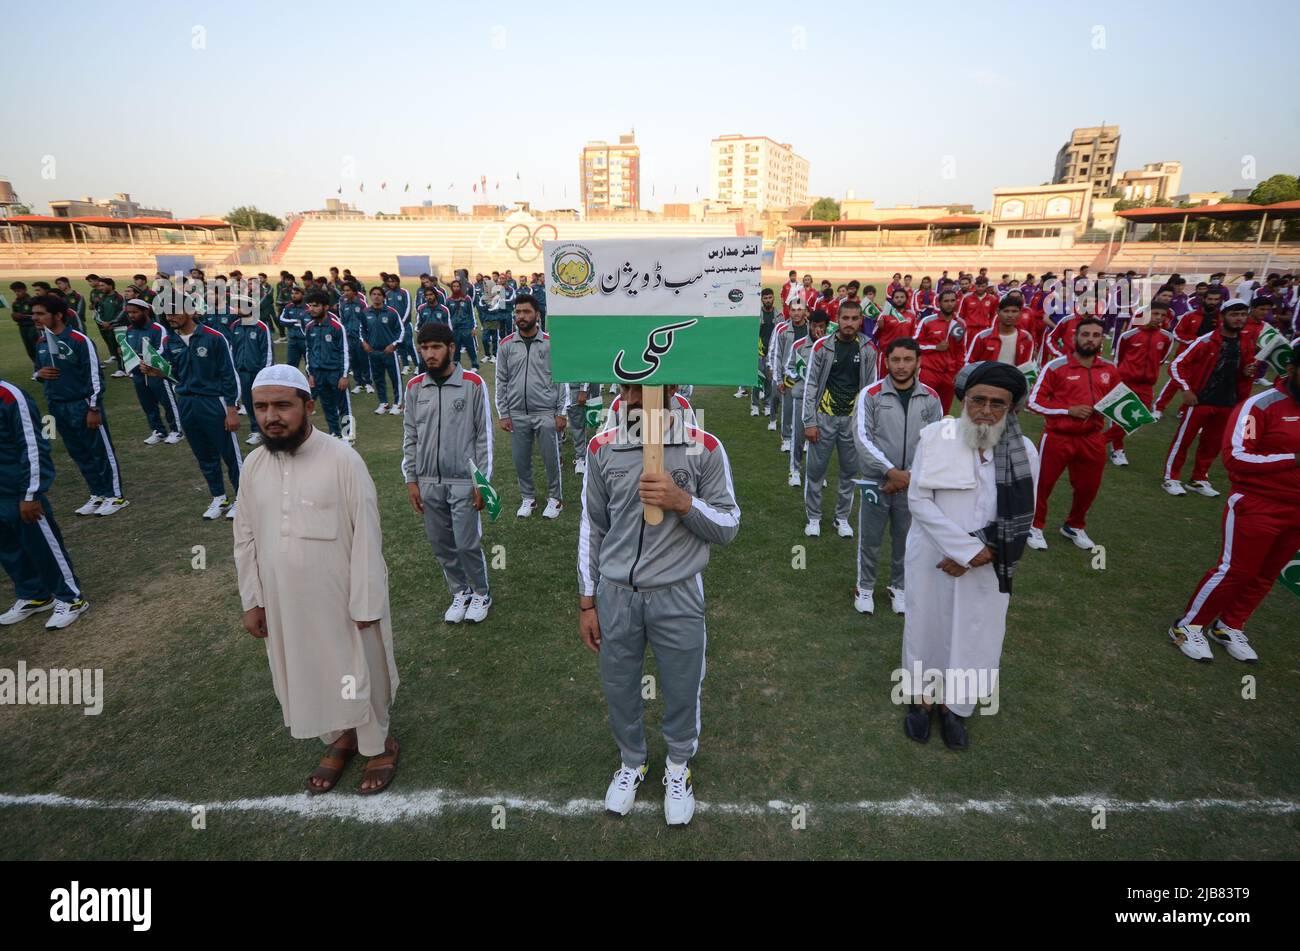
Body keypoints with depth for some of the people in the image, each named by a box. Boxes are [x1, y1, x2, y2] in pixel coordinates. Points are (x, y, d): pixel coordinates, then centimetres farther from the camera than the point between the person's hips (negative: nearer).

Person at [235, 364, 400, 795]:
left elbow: (366, 535, -16)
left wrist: (366, 603, -15)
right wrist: (251, 600, 8)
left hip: (342, 597, -5)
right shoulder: (254, 464, -2)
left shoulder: (342, 459, -19)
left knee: (358, 672, 13)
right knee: (307, 674, 22)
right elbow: (245, 538, 7)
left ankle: (378, 745, 38)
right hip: (284, 601, 5)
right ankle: (338, 739, 47)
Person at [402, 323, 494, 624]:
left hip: (464, 481, -4)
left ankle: (481, 593, 25)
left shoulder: (473, 383, -7)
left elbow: (484, 435, -5)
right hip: (429, 482, 4)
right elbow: (410, 437, 8)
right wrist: (411, 480, 6)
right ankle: (459, 593, 32)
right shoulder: (414, 387, 3)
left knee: (467, 544, 1)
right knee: (441, 544, 11)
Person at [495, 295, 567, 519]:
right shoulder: (506, 345, 3)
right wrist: (503, 414, 1)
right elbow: (501, 382, 6)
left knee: (551, 458, 6)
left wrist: (562, 412, -4)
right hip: (517, 414, 2)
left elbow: (561, 379, -1)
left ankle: (555, 498, 24)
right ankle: (528, 498, 28)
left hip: (546, 413, -2)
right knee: (521, 460, 11)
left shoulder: (551, 343, -2)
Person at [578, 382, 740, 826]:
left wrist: (681, 501, -24)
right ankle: (632, 761, 47)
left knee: (681, 691, 14)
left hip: (677, 594, -1)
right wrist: (587, 602, 7)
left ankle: (678, 766, 45)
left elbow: (729, 526, -4)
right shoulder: (602, 447, -3)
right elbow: (592, 527, 5)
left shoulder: (704, 447, -9)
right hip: (615, 593, 2)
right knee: (619, 689, 17)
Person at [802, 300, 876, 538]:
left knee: (850, 470, 9)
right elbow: (811, 385, -4)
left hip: (853, 419, 2)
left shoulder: (868, 349, 0)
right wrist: (809, 422, -8)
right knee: (816, 469, 4)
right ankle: (813, 517, 21)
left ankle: (842, 517, 26)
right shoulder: (822, 346, -6)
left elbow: (870, 387, 5)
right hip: (825, 417, -2)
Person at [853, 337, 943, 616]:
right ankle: (865, 587, 28)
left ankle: (899, 587, 34)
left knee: (905, 539, 14)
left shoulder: (931, 398, 0)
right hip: (877, 481, -2)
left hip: (914, 483, 2)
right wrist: (891, 471, -17)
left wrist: (911, 474, -10)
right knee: (870, 538, 9)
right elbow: (862, 438, -12)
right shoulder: (870, 394, -7)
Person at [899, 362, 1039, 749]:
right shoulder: (936, 436, -11)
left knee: (974, 638, 11)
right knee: (927, 627, 13)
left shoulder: (1023, 452, -4)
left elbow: (1020, 519, -3)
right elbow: (919, 500, -14)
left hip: (986, 568, 2)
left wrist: (978, 557, -16)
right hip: (933, 559, -1)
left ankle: (953, 705, 37)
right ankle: (923, 698, 38)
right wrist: (967, 549, -18)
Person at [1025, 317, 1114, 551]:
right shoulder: (1055, 367, -9)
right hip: (1057, 437, -4)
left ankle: (1074, 526, 38)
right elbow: (1034, 401, -10)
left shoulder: (1110, 369, 5)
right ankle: (1035, 526, 24)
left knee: (1088, 487, 15)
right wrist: (1069, 410, -17)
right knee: (1043, 483, 4)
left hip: (1092, 439, 5)